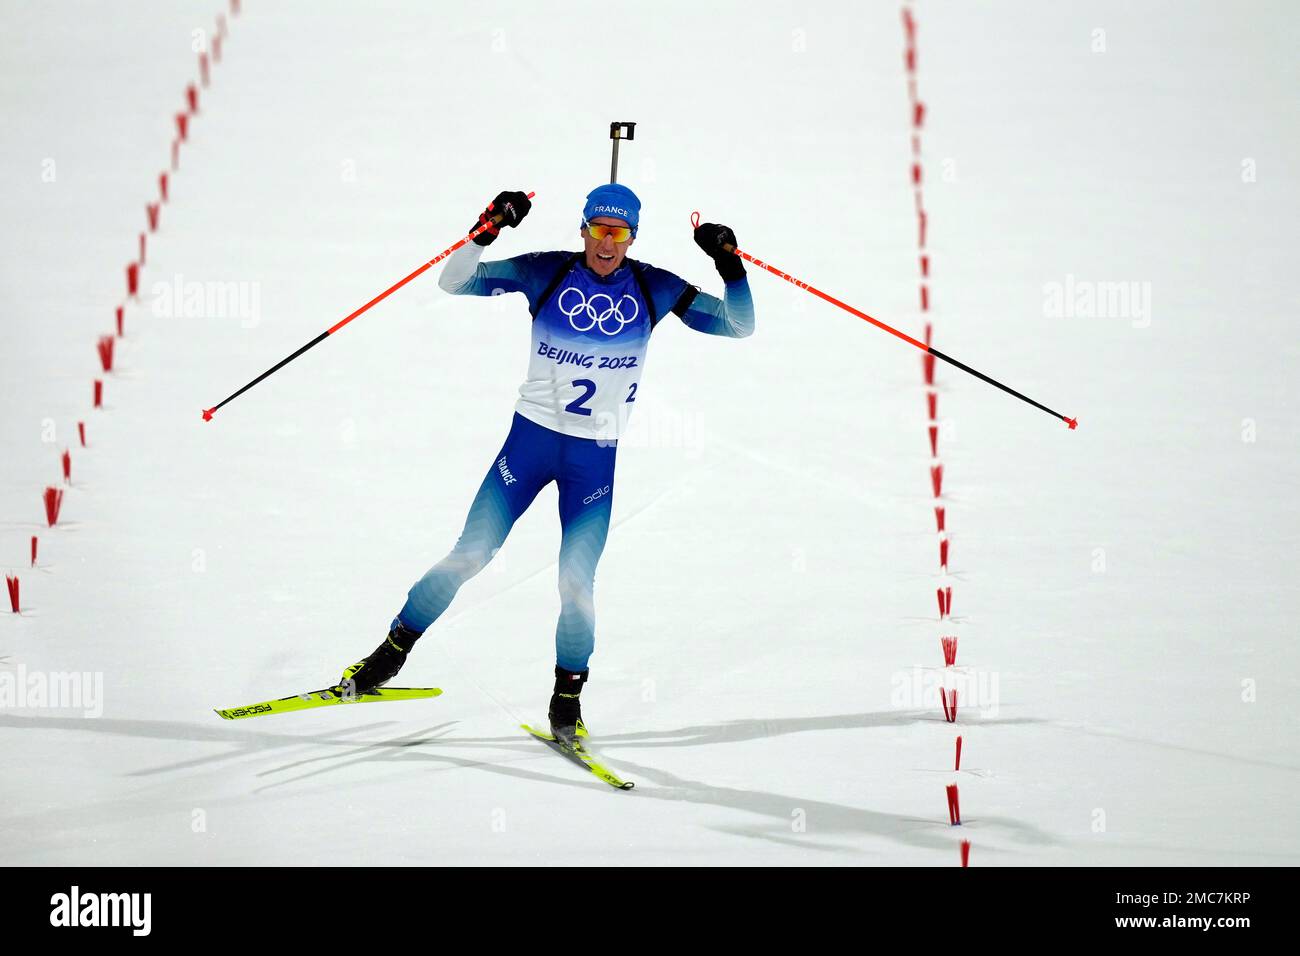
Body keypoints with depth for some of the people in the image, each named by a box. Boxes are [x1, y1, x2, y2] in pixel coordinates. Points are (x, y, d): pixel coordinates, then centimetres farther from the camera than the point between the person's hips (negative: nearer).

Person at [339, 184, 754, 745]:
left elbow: (738, 324, 2)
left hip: (596, 457, 1)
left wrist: (729, 264, -14)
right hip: (531, 438, 0)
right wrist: (487, 231, -22)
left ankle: (567, 700, 14)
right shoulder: (546, 274, -5)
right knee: (469, 555, -1)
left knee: (577, 582, -2)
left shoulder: (653, 289, -2)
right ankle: (393, 651, 13)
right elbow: (456, 282, -6)